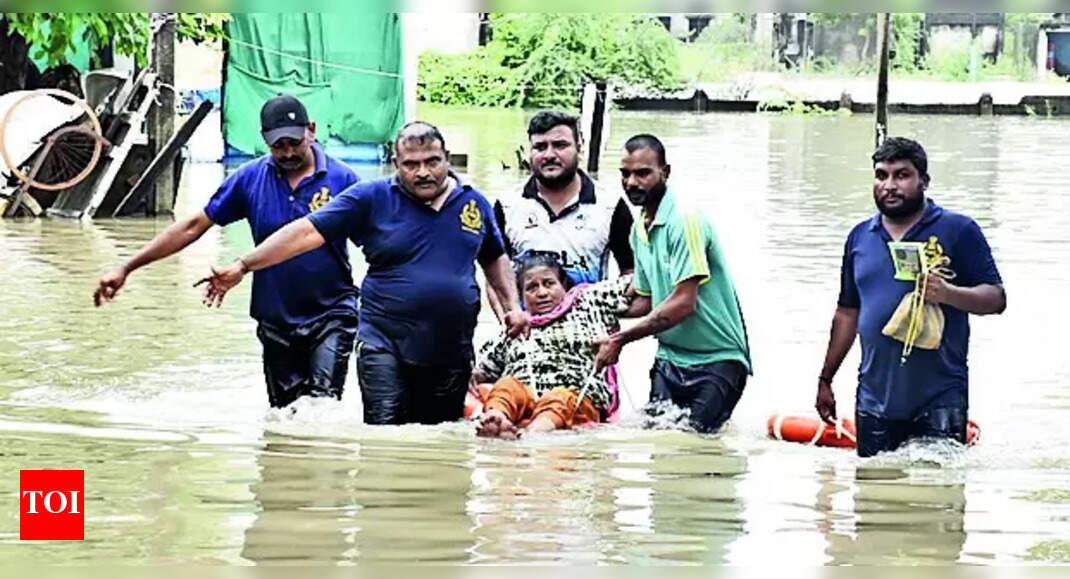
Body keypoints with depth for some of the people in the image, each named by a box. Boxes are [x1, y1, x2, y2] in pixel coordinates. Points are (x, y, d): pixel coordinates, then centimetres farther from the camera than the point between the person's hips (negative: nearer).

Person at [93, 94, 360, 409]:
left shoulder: (342, 179, -6)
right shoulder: (250, 179, 2)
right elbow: (194, 226, 5)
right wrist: (126, 269, 3)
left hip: (331, 316, -4)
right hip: (276, 321, 4)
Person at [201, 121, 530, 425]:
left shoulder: (474, 203, 9)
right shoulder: (371, 198, -2)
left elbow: (494, 259, 26)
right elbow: (307, 232, -5)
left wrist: (513, 306, 11)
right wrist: (242, 267, -10)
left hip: (452, 355, 3)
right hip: (386, 346, -3)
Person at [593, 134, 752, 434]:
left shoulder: (685, 221, -15)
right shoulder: (639, 231, 12)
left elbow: (683, 304, -21)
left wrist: (620, 339, -18)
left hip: (716, 360, -7)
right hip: (670, 358, 7)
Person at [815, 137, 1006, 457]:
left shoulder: (958, 230, 0)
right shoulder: (860, 238, 14)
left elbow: (996, 298, -5)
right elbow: (847, 312, 21)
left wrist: (947, 293, -24)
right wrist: (825, 380, 19)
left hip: (938, 399, -4)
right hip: (875, 400, 4)